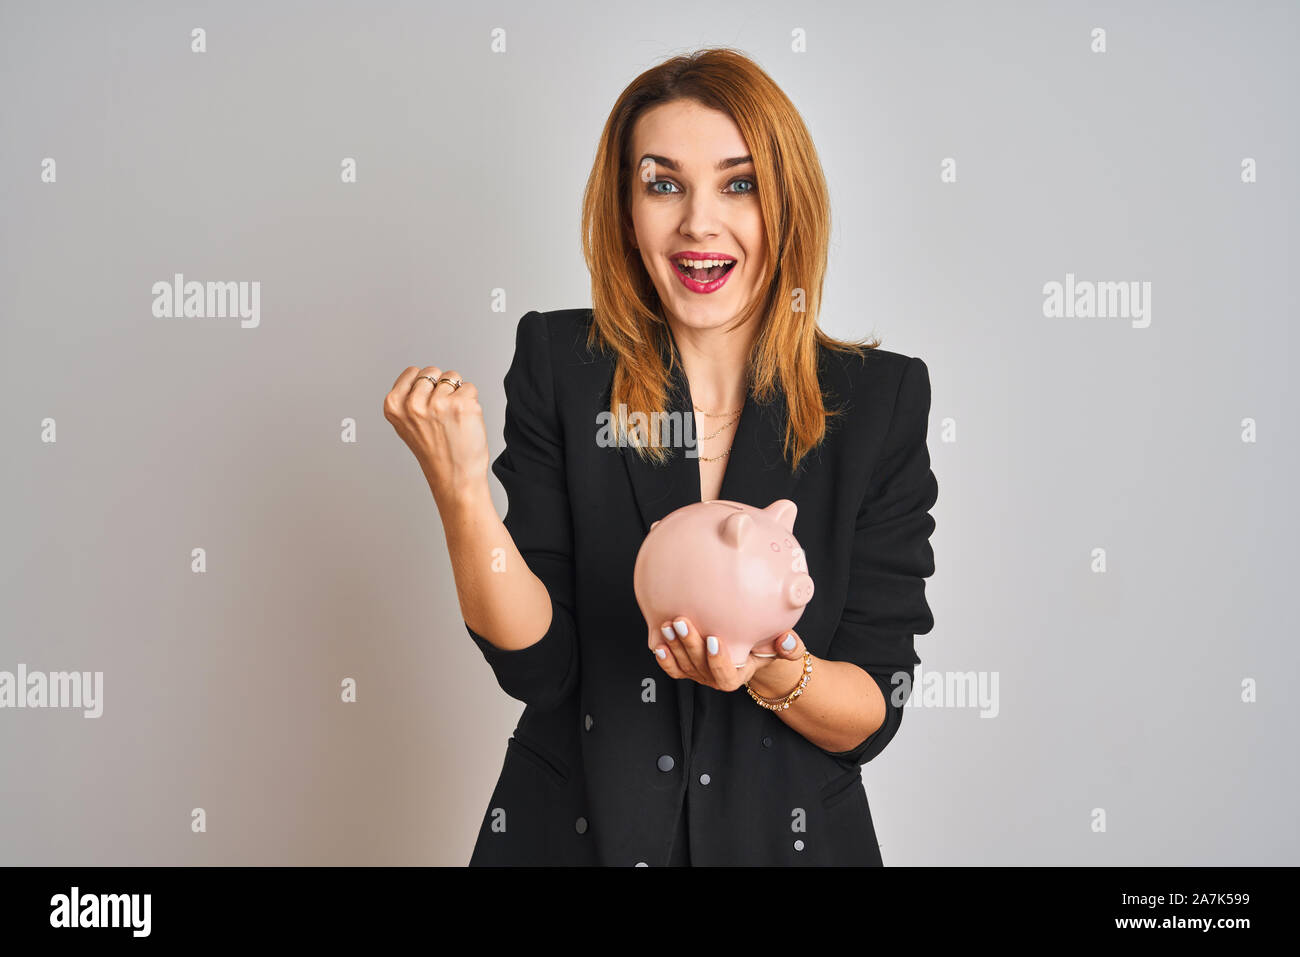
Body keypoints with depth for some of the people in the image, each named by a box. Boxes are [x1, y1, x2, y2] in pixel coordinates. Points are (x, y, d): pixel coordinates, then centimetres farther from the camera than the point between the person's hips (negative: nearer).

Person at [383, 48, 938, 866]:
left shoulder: (879, 400, -10)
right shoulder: (560, 365, -9)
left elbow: (875, 714, -9)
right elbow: (536, 667, -12)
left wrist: (774, 671, -28)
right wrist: (460, 488, -26)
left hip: (790, 835, 0)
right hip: (572, 827, 0)